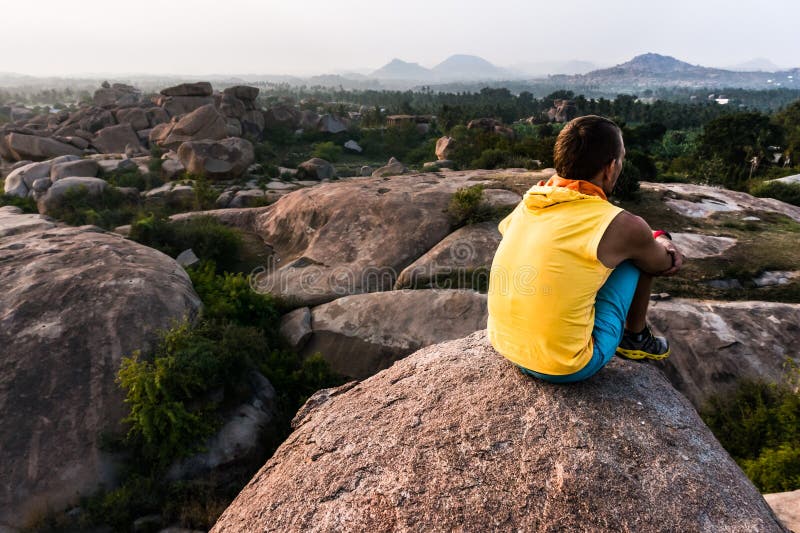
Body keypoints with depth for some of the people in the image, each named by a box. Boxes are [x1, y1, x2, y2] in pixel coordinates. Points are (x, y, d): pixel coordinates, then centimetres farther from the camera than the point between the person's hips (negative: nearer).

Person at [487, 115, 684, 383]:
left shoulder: (528, 204, 0)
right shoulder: (623, 227, -15)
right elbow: (665, 265, 8)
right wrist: (662, 240, 29)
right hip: (567, 367, -6)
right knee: (637, 255, 7)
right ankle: (636, 338, 28)